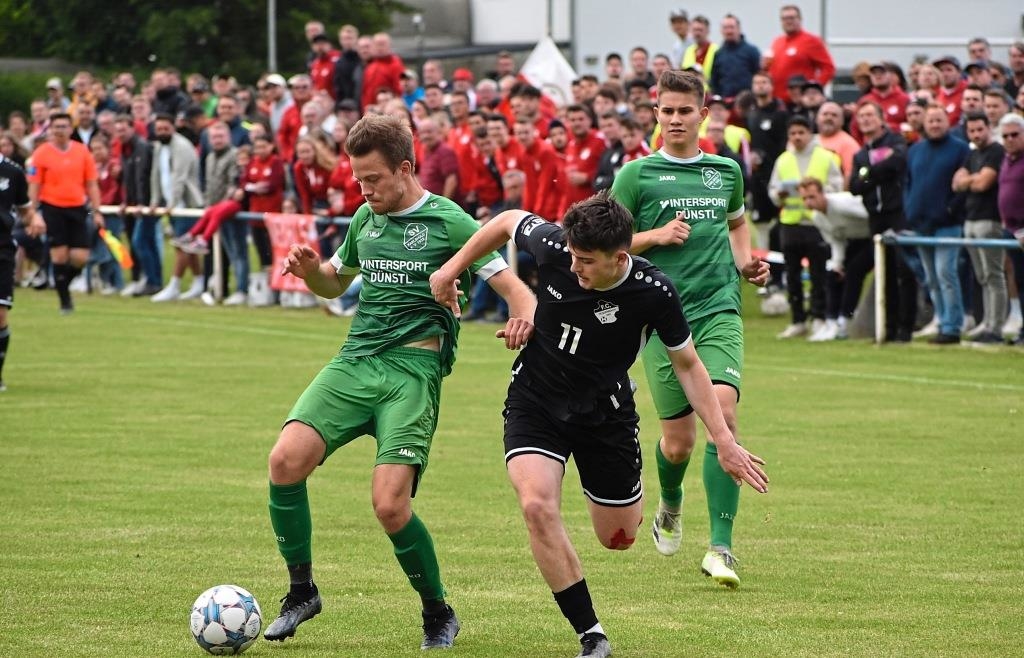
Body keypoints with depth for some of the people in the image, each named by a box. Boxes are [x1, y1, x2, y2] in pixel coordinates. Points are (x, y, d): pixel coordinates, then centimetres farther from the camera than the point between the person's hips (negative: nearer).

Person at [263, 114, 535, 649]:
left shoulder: (449, 222, -2)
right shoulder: (365, 219, 16)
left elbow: (514, 288, -3)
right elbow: (334, 283, 32)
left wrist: (525, 318, -27)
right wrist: (309, 270, 8)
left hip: (413, 370, -5)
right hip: (353, 363, 5)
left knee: (391, 505, -17)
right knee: (286, 460, -17)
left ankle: (437, 614, 7)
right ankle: (301, 589, 2)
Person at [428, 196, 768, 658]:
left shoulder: (653, 293, -23)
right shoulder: (552, 247, -22)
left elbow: (686, 364, -8)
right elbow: (508, 221, 1)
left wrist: (724, 440, -11)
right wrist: (453, 268, 4)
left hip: (605, 409, 0)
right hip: (535, 401, 0)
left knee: (618, 538, 9)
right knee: (537, 505, -25)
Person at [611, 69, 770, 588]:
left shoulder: (727, 171, 12)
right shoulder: (637, 175, 1)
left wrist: (745, 263, 12)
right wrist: (657, 236, -12)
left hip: (719, 310, 2)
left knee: (723, 412, -20)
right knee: (678, 438, 2)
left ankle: (720, 549, -19)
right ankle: (670, 508, 39)